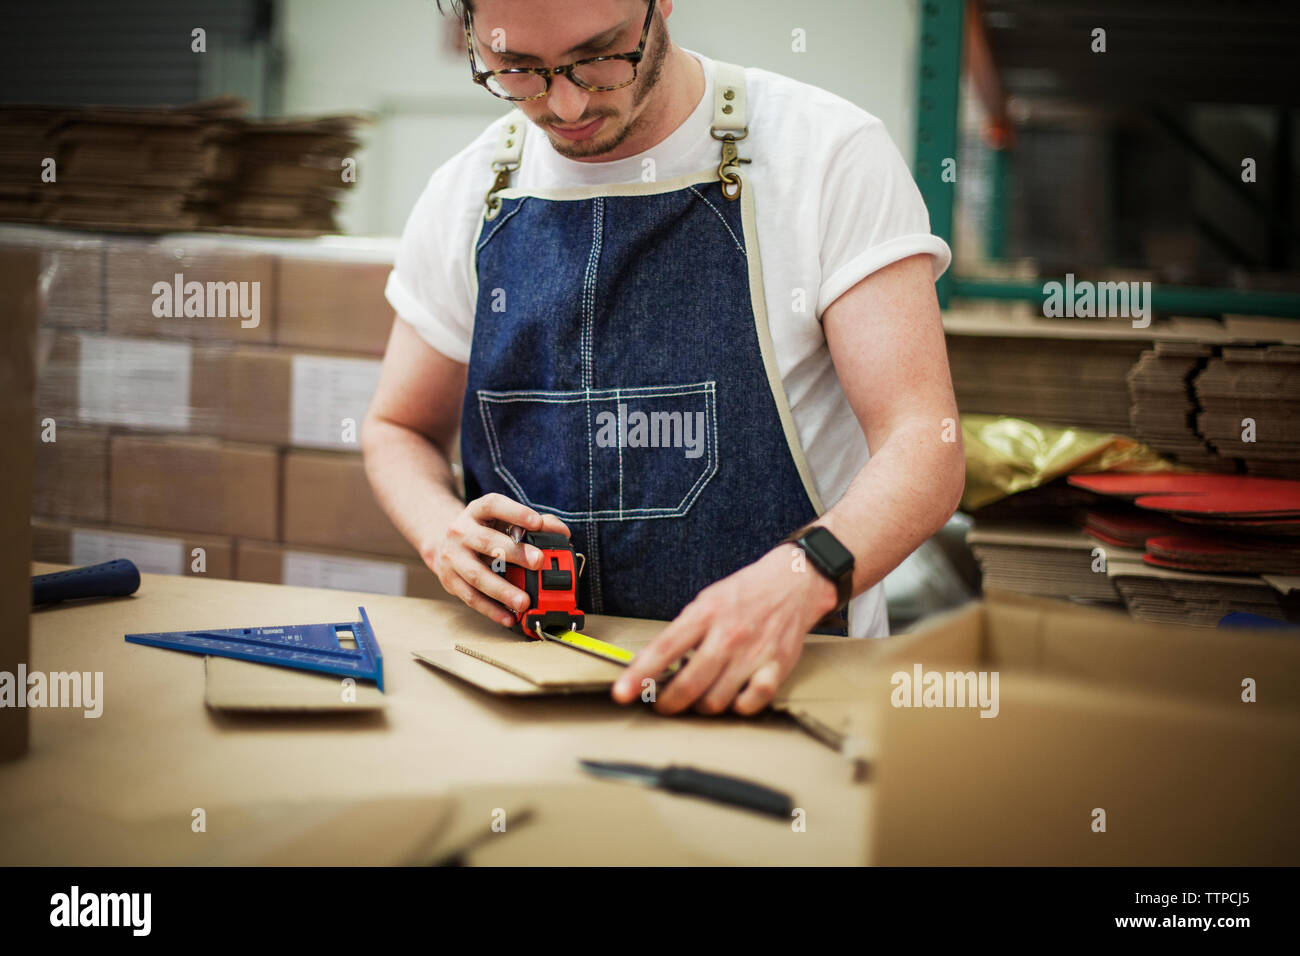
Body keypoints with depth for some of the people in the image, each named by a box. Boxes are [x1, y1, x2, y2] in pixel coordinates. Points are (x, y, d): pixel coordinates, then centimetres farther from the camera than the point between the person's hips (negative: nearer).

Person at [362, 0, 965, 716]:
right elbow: (399, 430, 17)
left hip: (780, 683, -3)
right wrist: (442, 531, -7)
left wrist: (800, 578, -35)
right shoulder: (465, 197, 4)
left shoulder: (832, 152, -9)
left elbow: (924, 443, -15)